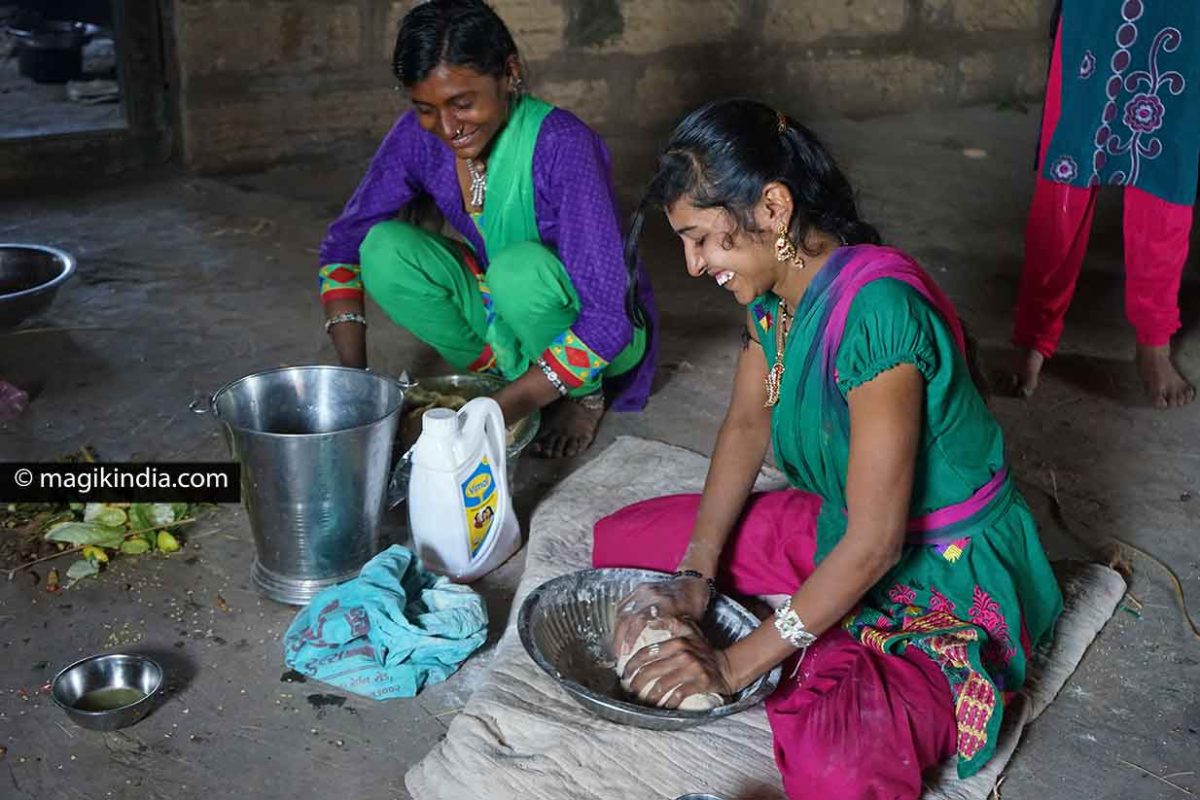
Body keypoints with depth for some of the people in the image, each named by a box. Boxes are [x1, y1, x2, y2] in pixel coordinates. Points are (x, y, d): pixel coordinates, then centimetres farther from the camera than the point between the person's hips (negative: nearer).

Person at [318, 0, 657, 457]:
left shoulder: (561, 145, -29)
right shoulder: (419, 136, -14)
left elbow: (607, 319, -32)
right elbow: (344, 244, -5)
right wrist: (353, 373, -20)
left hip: (594, 332, -4)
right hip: (499, 316, 4)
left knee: (521, 266, -35)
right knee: (385, 250, -20)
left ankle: (584, 392, -6)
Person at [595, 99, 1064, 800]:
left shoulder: (877, 310, -32)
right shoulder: (777, 283, -5)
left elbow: (875, 543, -30)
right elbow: (746, 425, 6)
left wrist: (736, 664, -23)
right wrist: (696, 576, -5)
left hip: (948, 573, -8)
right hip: (837, 528, 8)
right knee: (620, 541, 3)